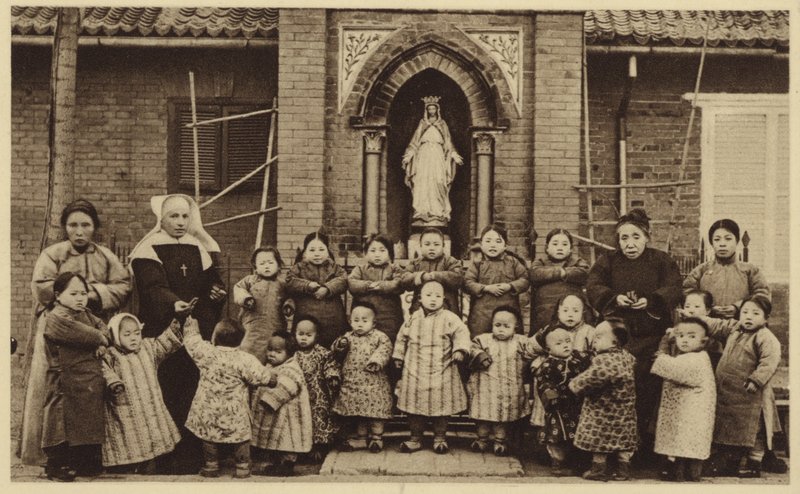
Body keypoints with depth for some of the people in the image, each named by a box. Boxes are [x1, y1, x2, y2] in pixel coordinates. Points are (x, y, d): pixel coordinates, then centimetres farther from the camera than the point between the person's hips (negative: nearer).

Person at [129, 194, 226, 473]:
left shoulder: (200, 249, 15)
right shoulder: (149, 251, 0)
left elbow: (212, 283, 16)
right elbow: (153, 289, -15)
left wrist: (217, 292, -7)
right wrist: (173, 304, -34)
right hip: (163, 334, -4)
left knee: (195, 394, 2)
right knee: (167, 395, -6)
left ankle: (193, 458, 11)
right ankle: (166, 459, 4)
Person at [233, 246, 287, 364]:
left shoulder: (282, 283, 7)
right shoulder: (250, 280, 5)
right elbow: (238, 288, 2)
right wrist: (245, 298, -15)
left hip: (276, 325, 1)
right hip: (254, 326, -1)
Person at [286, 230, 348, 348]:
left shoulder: (333, 267, 11)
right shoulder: (299, 268, 7)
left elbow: (343, 281, -6)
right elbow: (289, 283, -8)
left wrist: (327, 289, -21)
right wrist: (308, 285, -20)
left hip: (333, 321, 2)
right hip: (306, 319, -1)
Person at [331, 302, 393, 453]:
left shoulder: (379, 336, -1)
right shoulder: (349, 337, 10)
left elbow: (384, 348, -13)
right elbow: (336, 349, 5)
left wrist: (376, 360, -27)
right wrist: (341, 344, -17)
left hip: (373, 383, -4)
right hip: (352, 383, 4)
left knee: (375, 411, -1)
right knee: (357, 414, 12)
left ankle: (377, 438, 12)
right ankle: (361, 437, 24)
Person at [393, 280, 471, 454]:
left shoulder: (449, 318, -3)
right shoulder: (413, 319, 7)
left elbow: (461, 333, -6)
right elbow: (402, 338, 17)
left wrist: (460, 349, -21)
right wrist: (398, 356, 17)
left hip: (441, 372, -2)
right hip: (415, 372, 2)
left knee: (440, 405, 4)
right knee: (415, 406, 7)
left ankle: (440, 438, 20)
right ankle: (415, 438, 20)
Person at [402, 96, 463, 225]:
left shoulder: (442, 124, 15)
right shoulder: (422, 124, 15)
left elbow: (448, 142, 13)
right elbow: (415, 141, 11)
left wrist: (454, 155, 3)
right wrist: (409, 155, 1)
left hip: (438, 155, 0)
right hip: (424, 155, 0)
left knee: (438, 182, -12)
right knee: (422, 182, -12)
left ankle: (438, 211, -13)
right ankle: (423, 210, -15)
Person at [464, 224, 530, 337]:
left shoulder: (512, 262, 9)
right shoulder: (477, 264, 5)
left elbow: (525, 280, 3)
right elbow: (468, 283, -3)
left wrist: (509, 286, -12)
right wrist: (486, 288, -14)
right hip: (482, 312, -1)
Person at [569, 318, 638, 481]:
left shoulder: (604, 360, -26)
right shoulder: (627, 356, 3)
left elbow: (592, 378, -32)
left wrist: (575, 384, -13)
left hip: (602, 412, -8)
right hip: (624, 412, 8)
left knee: (598, 440, 7)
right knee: (622, 438, 15)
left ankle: (599, 469, 18)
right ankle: (623, 469, 20)